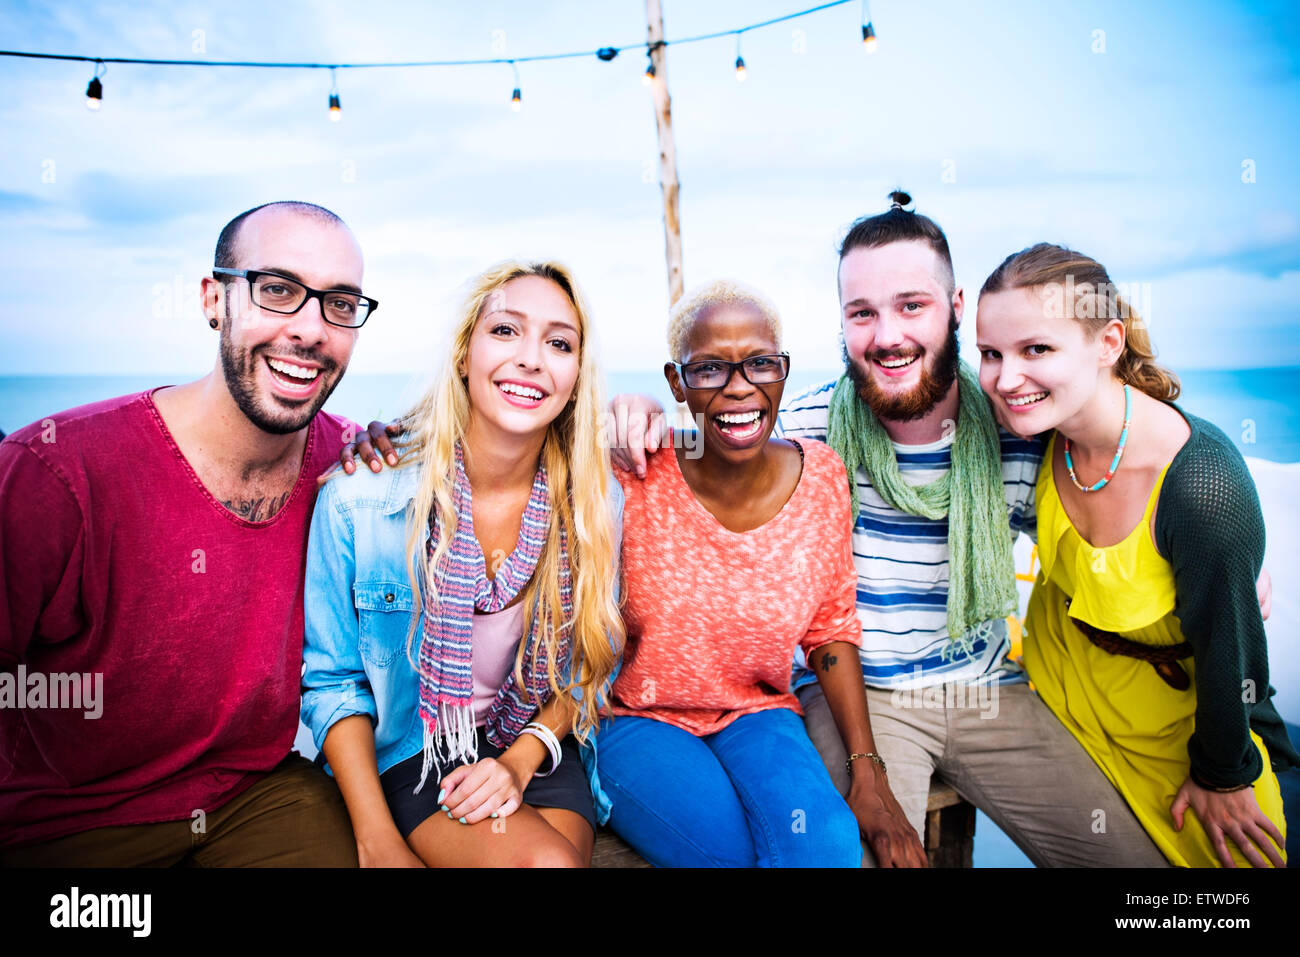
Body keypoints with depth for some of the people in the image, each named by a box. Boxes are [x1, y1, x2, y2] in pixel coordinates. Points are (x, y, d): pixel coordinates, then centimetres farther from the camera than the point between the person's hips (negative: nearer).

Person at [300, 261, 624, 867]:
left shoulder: (596, 504, -9)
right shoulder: (360, 494, -16)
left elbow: (586, 668, 4)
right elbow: (332, 679, -6)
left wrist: (520, 760, -12)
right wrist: (377, 841, -13)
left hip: (535, 743, 2)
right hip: (408, 749, -2)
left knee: (566, 838, -26)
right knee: (548, 861, -24)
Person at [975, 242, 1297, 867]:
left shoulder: (1203, 485, -37)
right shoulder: (1046, 426, -21)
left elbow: (1228, 649, -21)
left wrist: (1221, 775, -7)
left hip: (1172, 706, -3)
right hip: (1061, 669, 4)